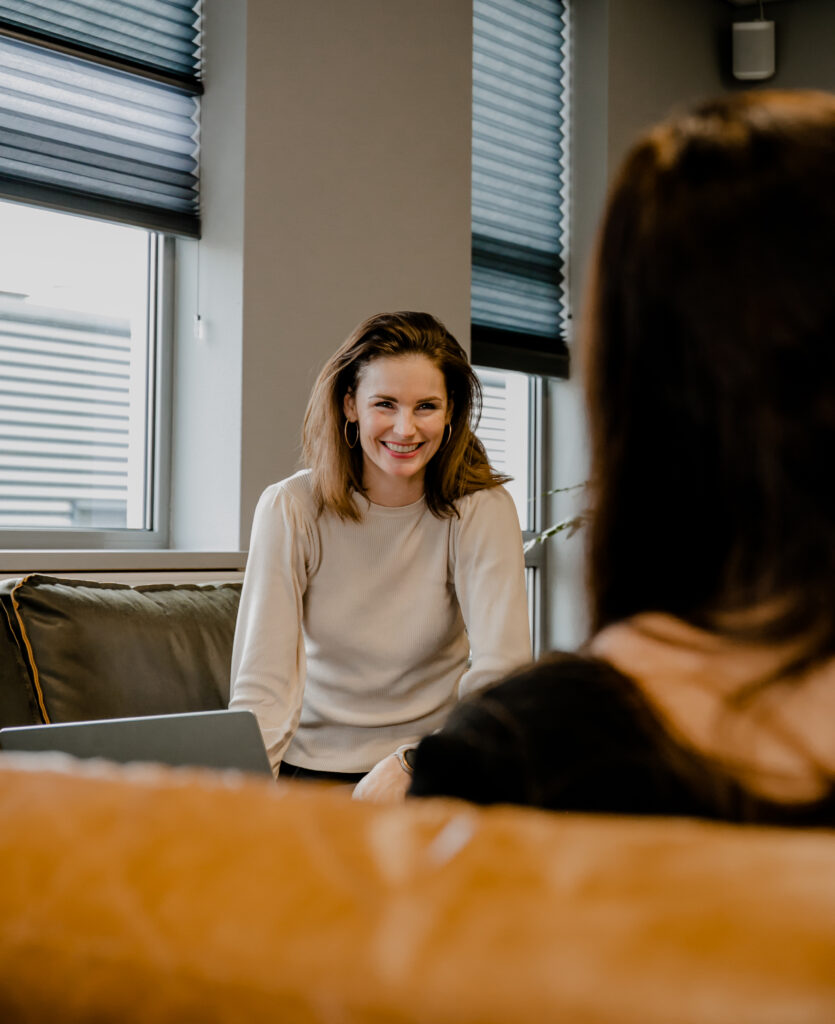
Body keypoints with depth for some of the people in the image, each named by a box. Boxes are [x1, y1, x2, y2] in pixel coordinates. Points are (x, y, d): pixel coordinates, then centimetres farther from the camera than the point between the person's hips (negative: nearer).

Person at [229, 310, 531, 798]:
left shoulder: (482, 509, -5)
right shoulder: (289, 508, -4)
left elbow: (501, 670, -17)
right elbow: (263, 681, -11)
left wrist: (406, 765, -31)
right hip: (311, 767, 1)